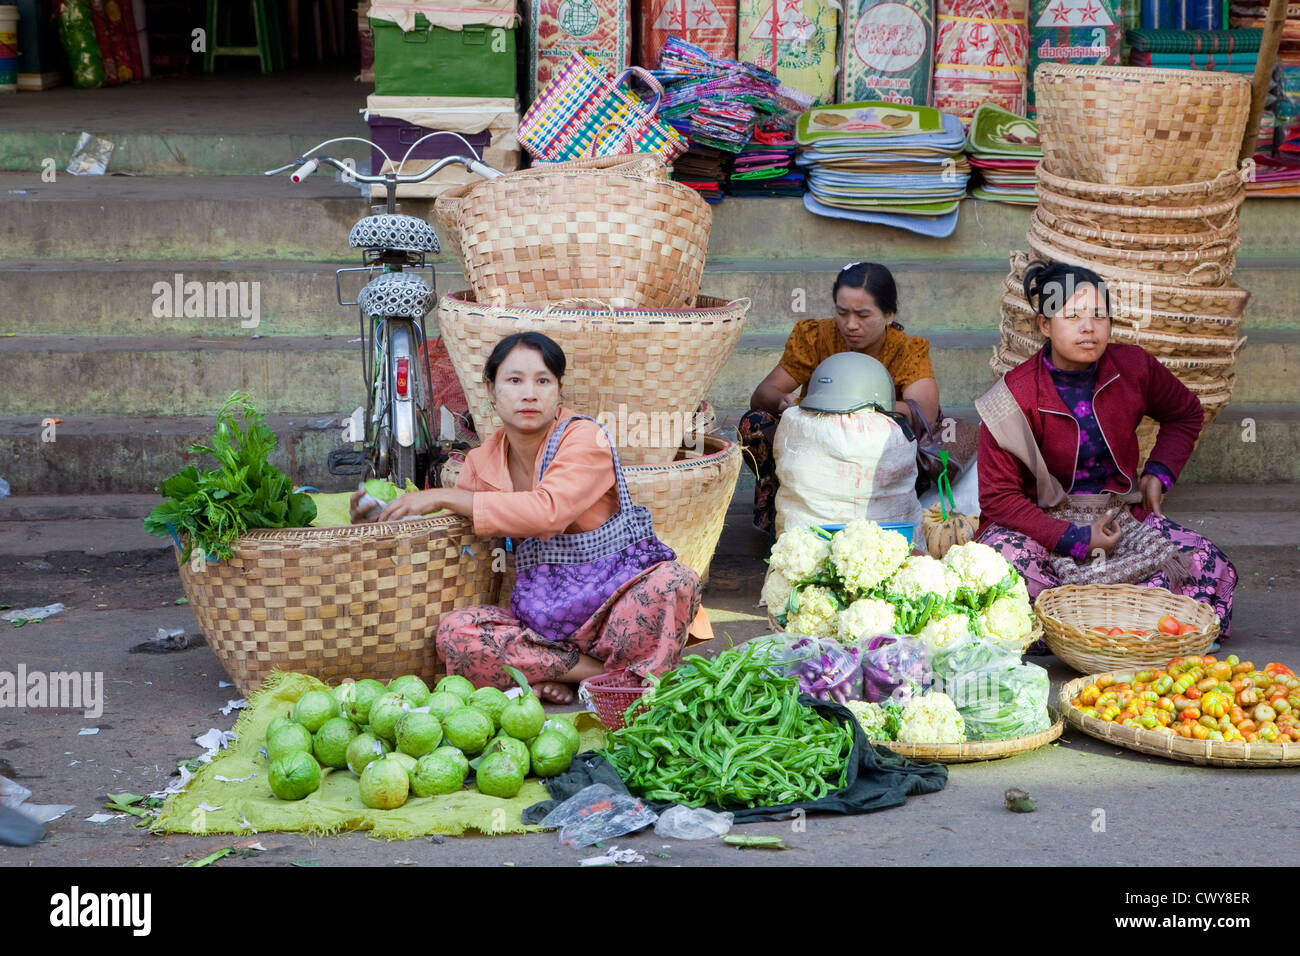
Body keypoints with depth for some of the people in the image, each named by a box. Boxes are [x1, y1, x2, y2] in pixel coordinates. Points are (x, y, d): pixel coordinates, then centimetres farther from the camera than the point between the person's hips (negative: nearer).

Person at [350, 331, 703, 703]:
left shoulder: (584, 439, -11)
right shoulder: (483, 462, 5)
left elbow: (548, 511, -29)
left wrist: (442, 498, -24)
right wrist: (383, 516, -1)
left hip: (613, 603, -4)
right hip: (541, 615, 4)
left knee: (675, 581, -35)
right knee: (454, 633, -25)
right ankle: (603, 671, -20)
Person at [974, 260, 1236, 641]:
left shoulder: (1134, 368, -2)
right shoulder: (1014, 398, -14)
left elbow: (1186, 415, 21)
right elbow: (999, 496, -14)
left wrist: (1159, 472, 4)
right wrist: (1076, 539, -21)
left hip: (1121, 516, 4)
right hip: (1040, 524, -4)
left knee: (1212, 568, -19)